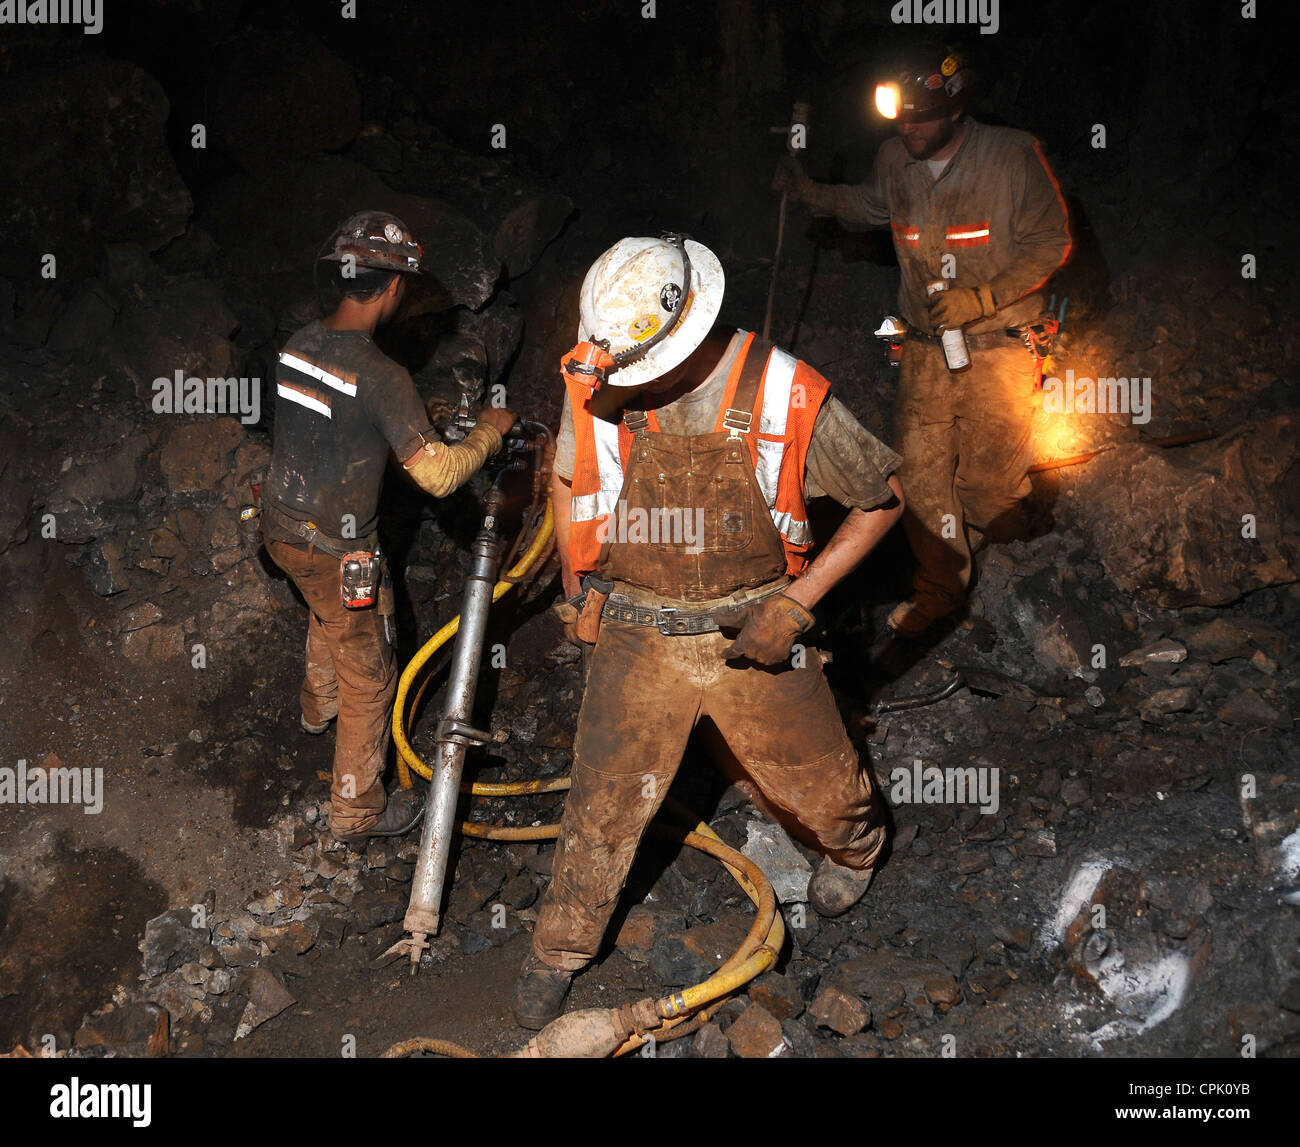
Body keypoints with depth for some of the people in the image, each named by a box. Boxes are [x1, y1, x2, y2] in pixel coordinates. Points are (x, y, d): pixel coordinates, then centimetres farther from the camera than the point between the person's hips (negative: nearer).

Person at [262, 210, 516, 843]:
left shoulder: (298, 344, -4)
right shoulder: (380, 374, -28)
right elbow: (437, 474, -28)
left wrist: (414, 412, 18)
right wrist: (489, 431, -11)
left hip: (280, 525, 8)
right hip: (336, 549, -8)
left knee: (329, 614, 37)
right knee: (368, 677, 10)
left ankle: (318, 705, 62)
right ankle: (358, 809, 22)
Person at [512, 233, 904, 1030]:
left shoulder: (785, 397, -21)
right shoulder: (596, 385, -13)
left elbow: (885, 495, -9)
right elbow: (569, 480, 9)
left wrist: (796, 601, -14)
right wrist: (580, 583, 9)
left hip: (752, 640, -1)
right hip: (638, 641, 1)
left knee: (815, 785, 18)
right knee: (604, 805, 10)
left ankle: (855, 850, 55)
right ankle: (561, 949, 35)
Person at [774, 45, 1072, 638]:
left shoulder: (1013, 156, -15)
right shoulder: (894, 157, -1)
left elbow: (1050, 243, -9)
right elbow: (869, 203, 23)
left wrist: (981, 298, -18)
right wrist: (808, 190, 10)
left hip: (998, 348, -4)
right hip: (925, 349, 4)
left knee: (989, 479, 4)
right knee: (921, 474, 2)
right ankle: (941, 585, 21)